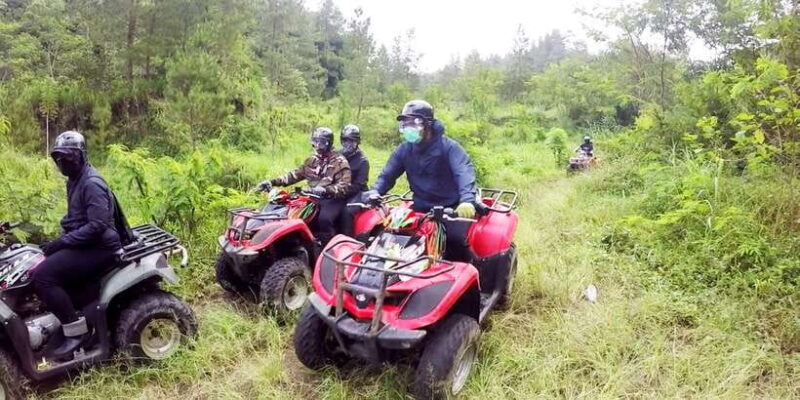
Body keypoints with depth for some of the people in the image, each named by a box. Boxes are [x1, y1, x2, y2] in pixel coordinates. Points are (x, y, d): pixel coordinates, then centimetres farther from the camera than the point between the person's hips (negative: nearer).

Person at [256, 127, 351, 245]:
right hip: (314, 198, 7)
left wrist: (324, 190, -39)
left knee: (324, 219, -34)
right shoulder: (312, 160, 14)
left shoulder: (340, 162, -9)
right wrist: (272, 182, 4)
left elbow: (344, 186, -21)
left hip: (333, 199, -7)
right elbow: (295, 175, 17)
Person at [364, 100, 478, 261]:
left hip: (452, 207, -5)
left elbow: (464, 171, -27)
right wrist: (375, 192, -15)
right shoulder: (404, 150, 3)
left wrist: (467, 200, -46)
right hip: (422, 208, 5)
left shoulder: (448, 146, -12)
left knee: (455, 238, -26)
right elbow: (387, 175, 7)